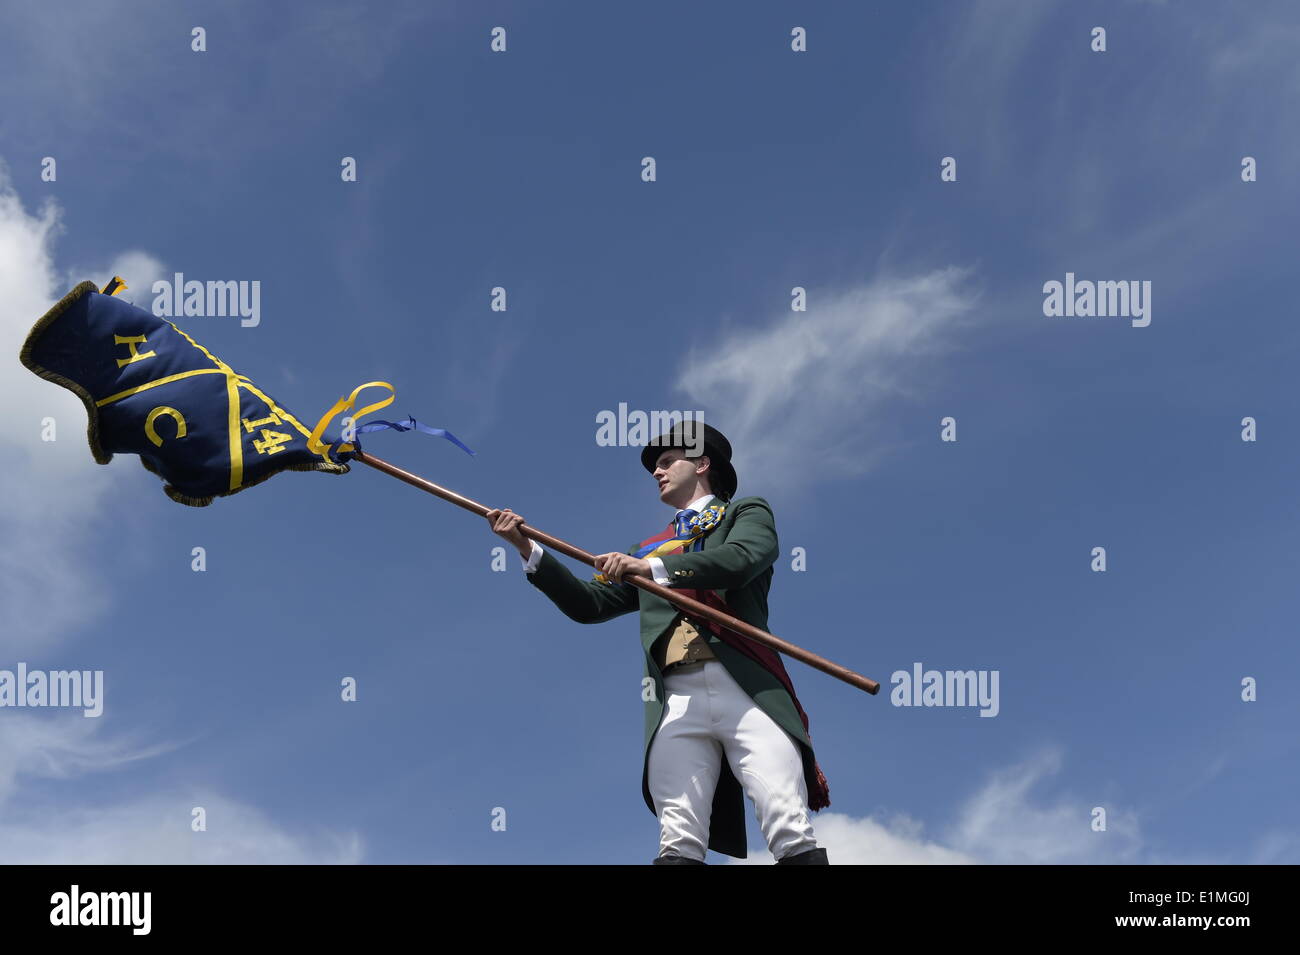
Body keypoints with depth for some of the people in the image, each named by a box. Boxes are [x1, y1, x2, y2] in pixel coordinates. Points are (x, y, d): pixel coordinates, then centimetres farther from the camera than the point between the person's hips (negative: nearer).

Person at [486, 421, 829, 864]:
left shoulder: (747, 513, 19)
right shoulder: (649, 549, 32)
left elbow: (739, 561, -4)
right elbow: (589, 604, 23)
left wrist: (653, 568, -9)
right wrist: (527, 547, 14)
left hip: (748, 689, -3)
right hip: (677, 699, 4)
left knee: (790, 834, -18)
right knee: (678, 846, -12)